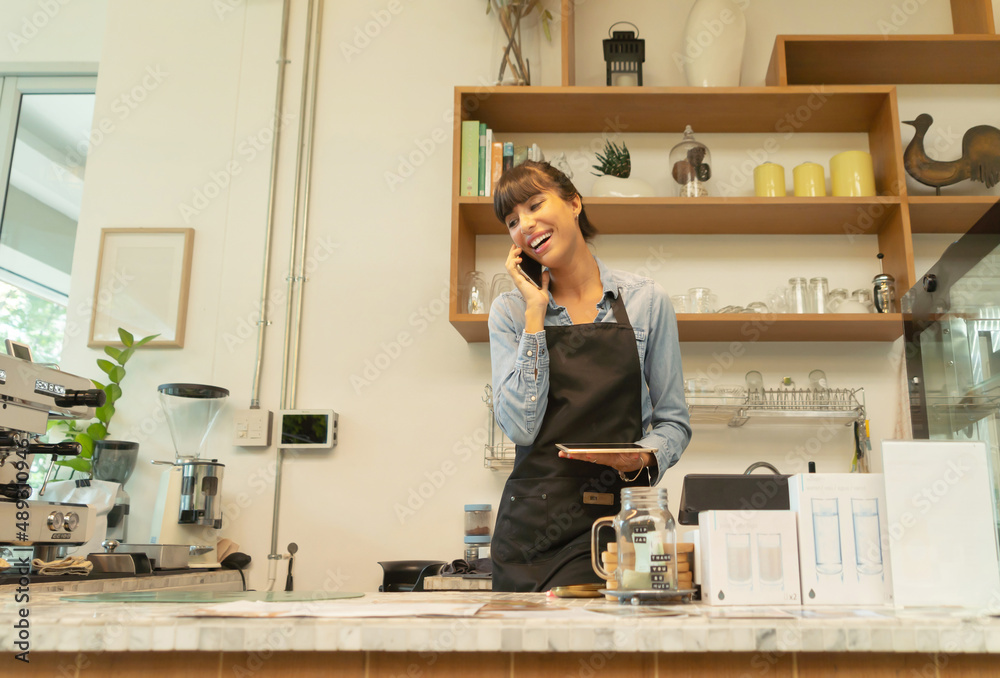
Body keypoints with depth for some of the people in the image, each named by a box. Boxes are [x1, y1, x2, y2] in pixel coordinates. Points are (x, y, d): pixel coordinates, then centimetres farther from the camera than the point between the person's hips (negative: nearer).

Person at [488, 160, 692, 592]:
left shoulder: (646, 301, 5)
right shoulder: (511, 311, 7)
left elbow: (673, 422, 9)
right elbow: (520, 427, -7)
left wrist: (643, 458, -13)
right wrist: (536, 313, -6)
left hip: (617, 513, -1)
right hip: (531, 520, 1)